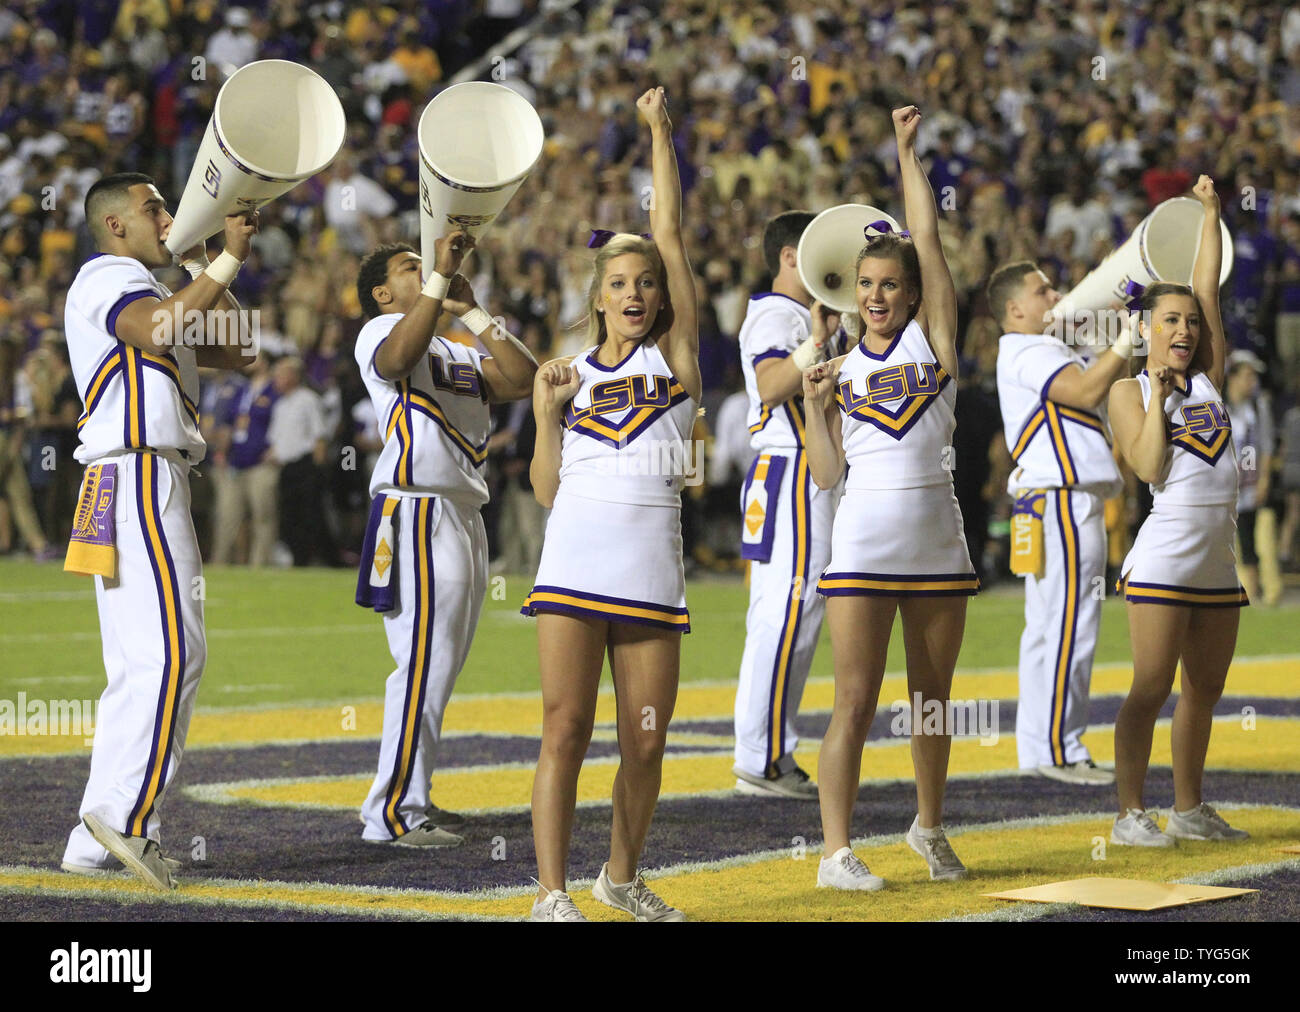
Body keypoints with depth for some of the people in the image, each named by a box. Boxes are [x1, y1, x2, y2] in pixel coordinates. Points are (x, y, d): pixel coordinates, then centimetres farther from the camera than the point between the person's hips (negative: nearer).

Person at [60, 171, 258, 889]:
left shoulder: (144, 290, 28)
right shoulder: (106, 279, -3)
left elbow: (232, 350, 25)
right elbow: (159, 328, -25)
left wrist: (202, 265, 21)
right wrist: (224, 261, -21)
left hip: (149, 483, 10)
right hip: (137, 475, -10)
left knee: (138, 665, 6)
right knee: (171, 650, -19)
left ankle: (99, 841, 4)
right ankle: (123, 812, -23)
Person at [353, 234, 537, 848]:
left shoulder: (459, 355, 26)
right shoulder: (381, 331, 1)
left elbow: (523, 380, 13)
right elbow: (398, 357, -23)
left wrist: (472, 312, 10)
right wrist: (441, 277, -25)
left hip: (463, 515, 9)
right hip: (418, 513, -9)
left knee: (440, 666, 10)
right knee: (425, 664, -14)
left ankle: (411, 801, 16)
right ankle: (391, 814, -14)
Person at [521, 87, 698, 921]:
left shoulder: (675, 355, 8)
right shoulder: (569, 373, 11)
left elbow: (673, 236, 3)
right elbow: (546, 490, 8)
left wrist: (661, 134, 3)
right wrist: (546, 412, -4)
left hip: (653, 566, 1)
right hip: (576, 560, 0)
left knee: (646, 741, 5)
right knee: (567, 729, -6)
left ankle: (623, 877, 24)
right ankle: (552, 892, -4)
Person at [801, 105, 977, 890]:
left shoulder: (933, 338, 5)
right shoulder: (841, 369, 7)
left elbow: (928, 237, -2)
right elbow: (827, 472, 2)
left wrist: (908, 150, 0)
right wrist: (813, 398, -8)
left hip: (937, 544, 1)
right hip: (863, 549, -1)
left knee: (933, 696, 11)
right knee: (856, 702, -5)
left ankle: (930, 827, 29)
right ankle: (837, 851, -3)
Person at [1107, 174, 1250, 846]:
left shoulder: (1208, 378, 12)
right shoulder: (1129, 392, 0)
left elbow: (1207, 288, 8)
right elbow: (1148, 466, -13)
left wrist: (1210, 212, 9)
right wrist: (1157, 395, -12)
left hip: (1217, 561, 6)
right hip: (1163, 558, -6)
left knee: (1204, 689, 10)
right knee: (1151, 689, -7)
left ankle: (1188, 809, 18)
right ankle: (1130, 814, -5)